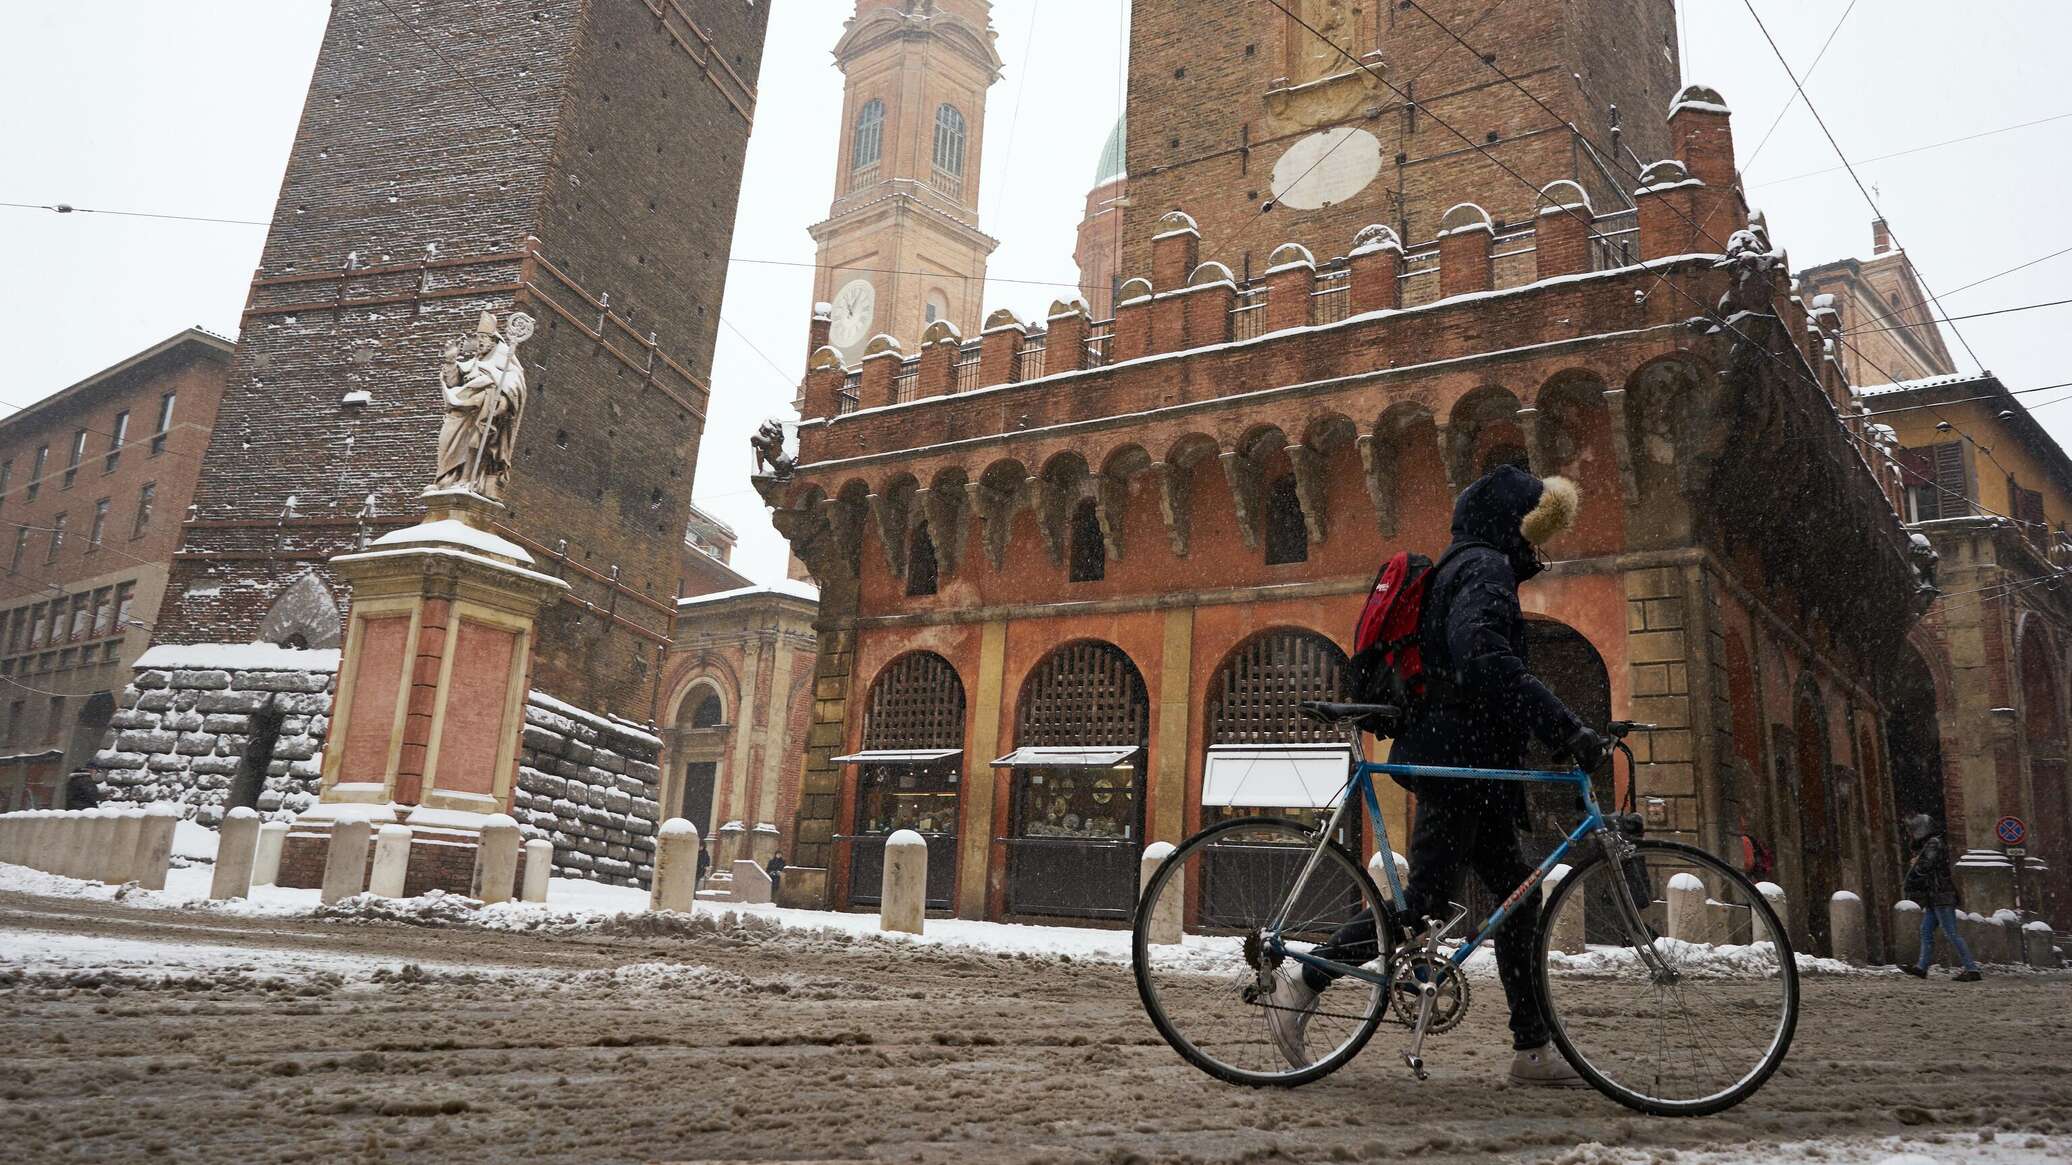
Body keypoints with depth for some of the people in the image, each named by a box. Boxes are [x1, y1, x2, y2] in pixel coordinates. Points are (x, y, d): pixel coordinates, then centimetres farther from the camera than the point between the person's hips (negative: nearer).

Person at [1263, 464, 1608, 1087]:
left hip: (1469, 767, 11)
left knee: (1519, 894, 10)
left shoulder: (1464, 568, 23)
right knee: (1426, 901, -7)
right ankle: (1302, 983, 2)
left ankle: (1533, 1049, 14)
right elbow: (1485, 661, -28)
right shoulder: (1485, 567, -10)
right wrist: (1568, 729, -32)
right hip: (1458, 761, -11)